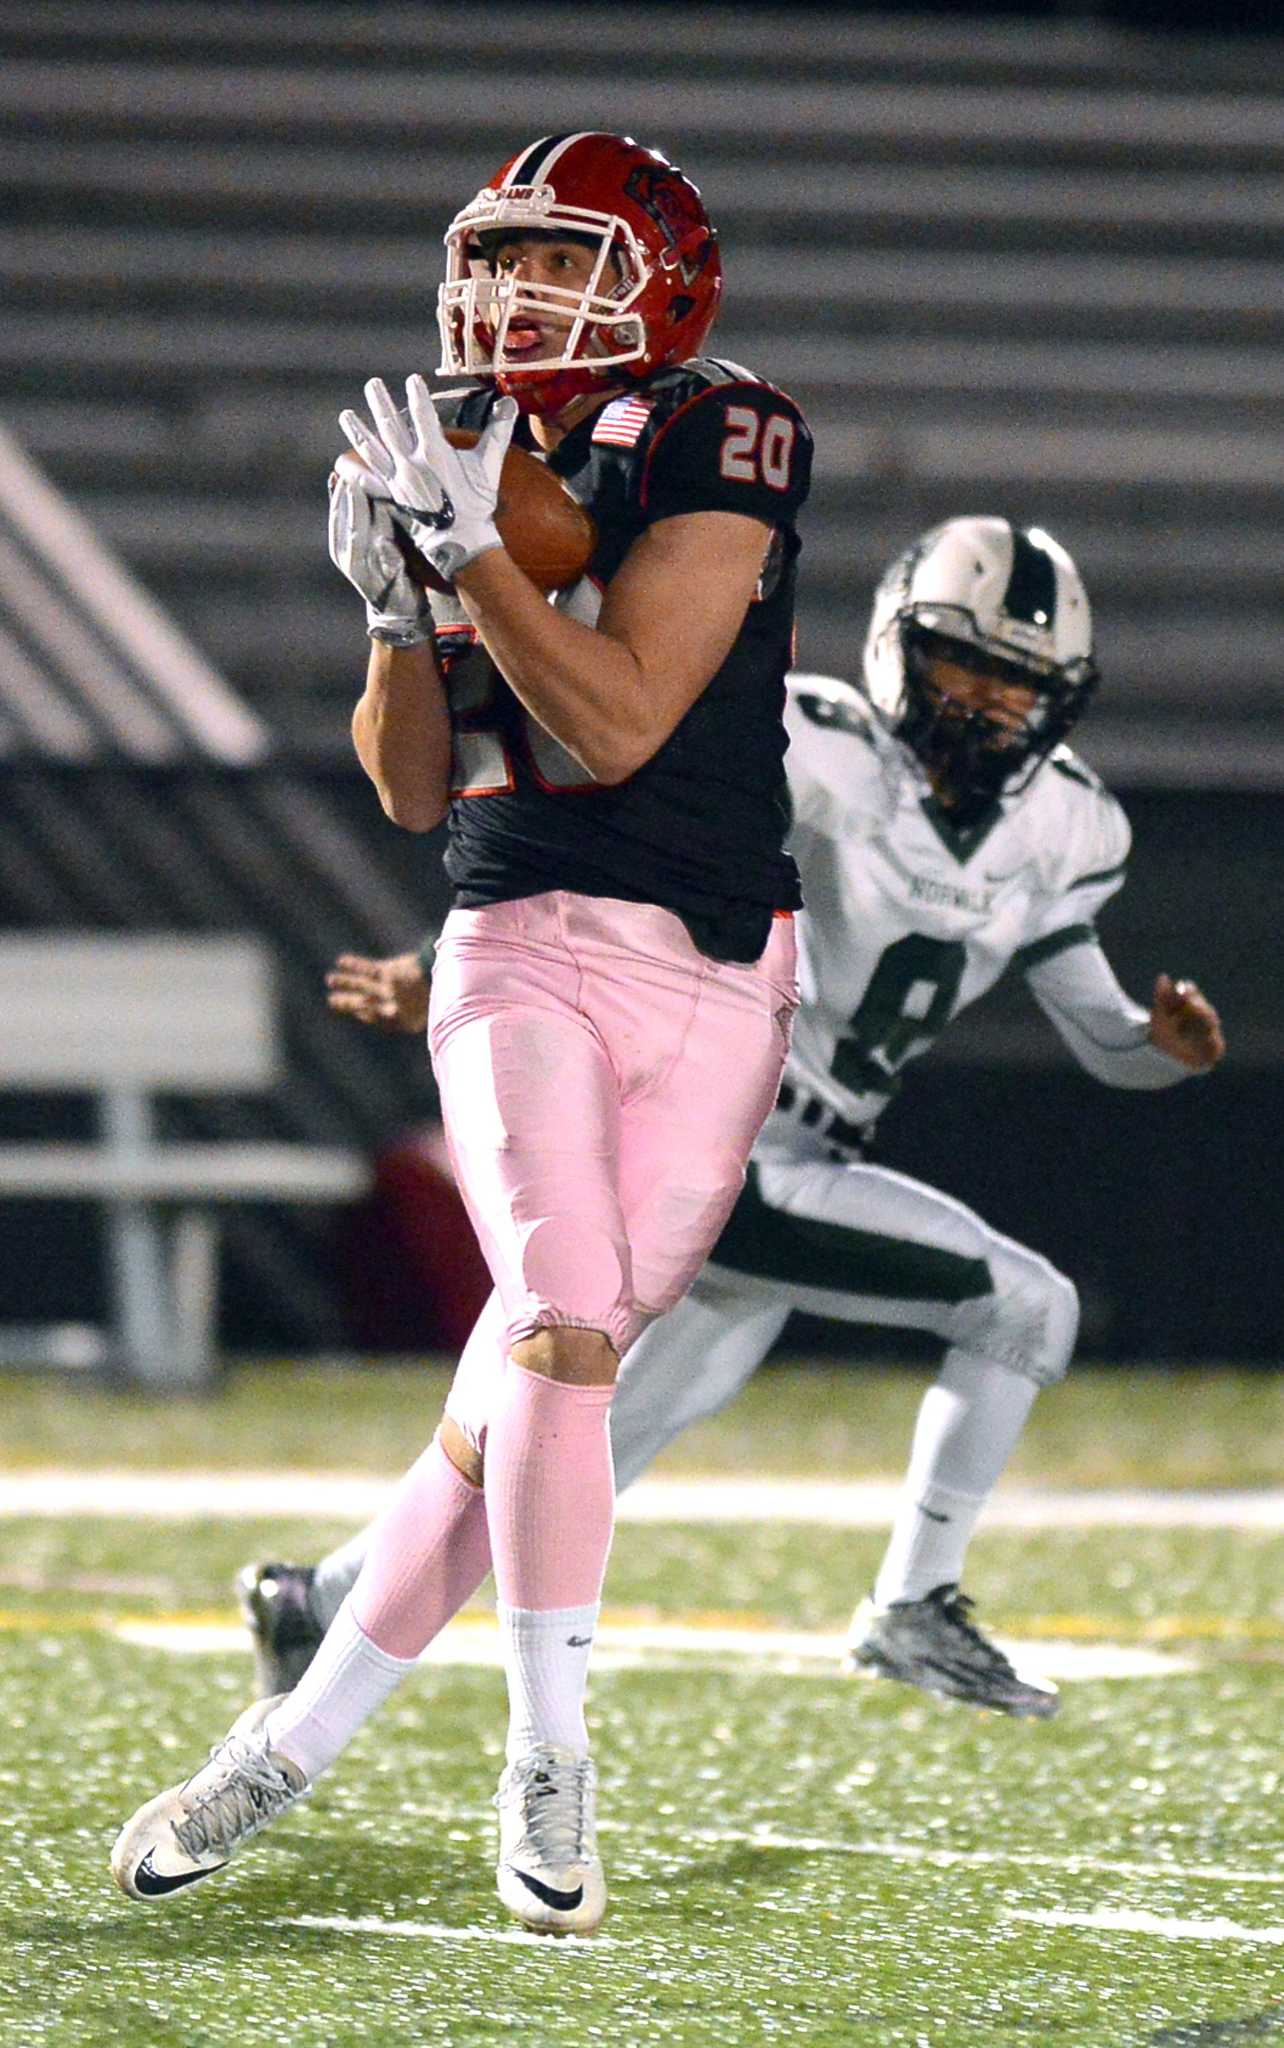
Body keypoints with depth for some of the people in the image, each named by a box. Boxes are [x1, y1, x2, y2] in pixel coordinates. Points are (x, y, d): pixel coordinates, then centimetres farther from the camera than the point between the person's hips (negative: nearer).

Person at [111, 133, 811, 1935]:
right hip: (521, 955, 2)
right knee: (563, 1337, -19)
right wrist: (398, 600, -3)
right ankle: (549, 1766, -8)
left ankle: (297, 1739, 11)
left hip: (710, 986, -2)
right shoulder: (472, 456, 10)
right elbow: (414, 790, 12)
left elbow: (619, 725, -16)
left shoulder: (719, 448, -6)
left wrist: (474, 550, -19)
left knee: (526, 1399, -1)